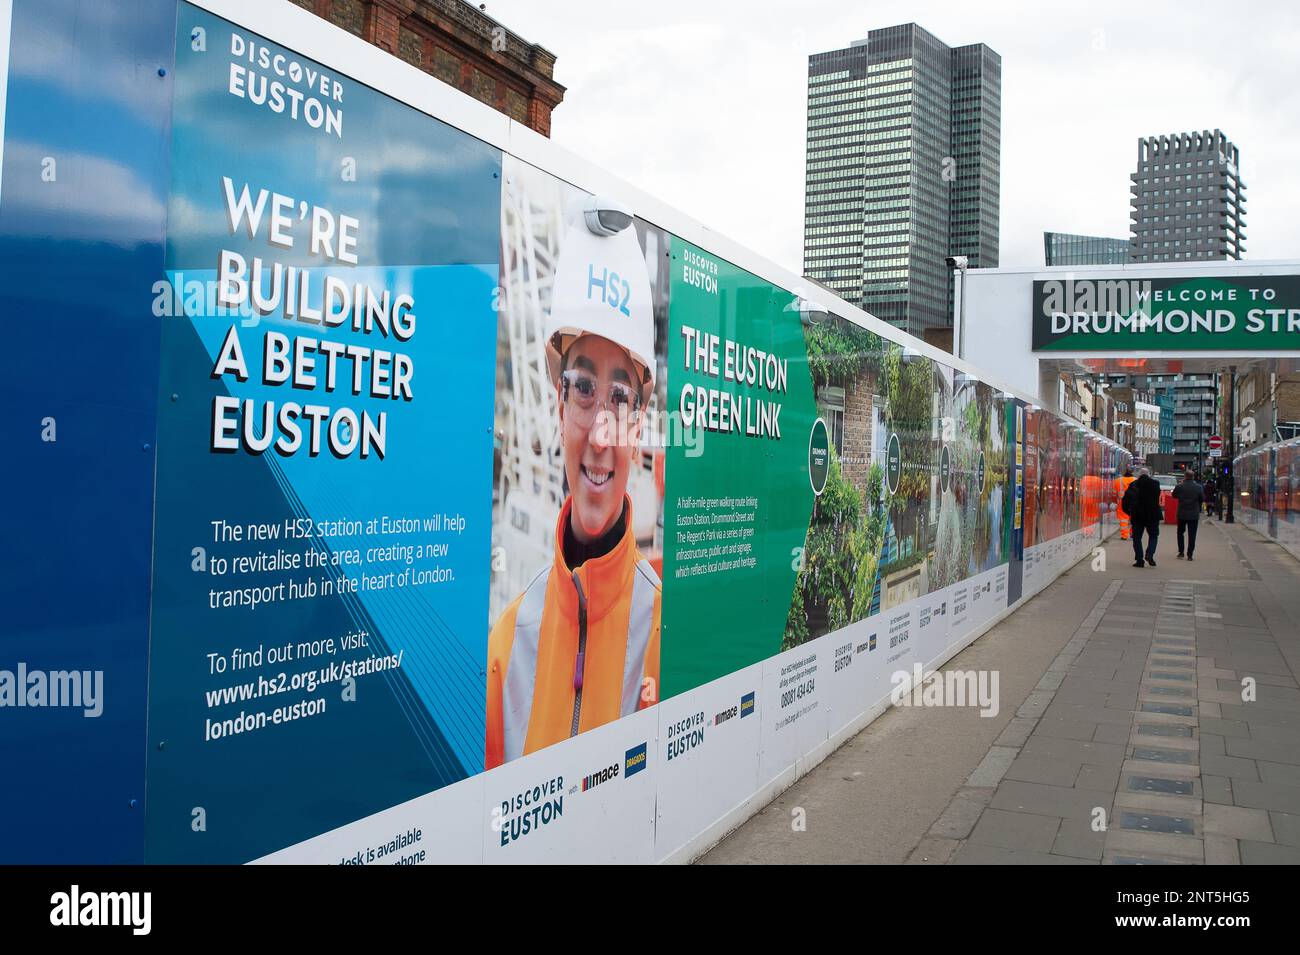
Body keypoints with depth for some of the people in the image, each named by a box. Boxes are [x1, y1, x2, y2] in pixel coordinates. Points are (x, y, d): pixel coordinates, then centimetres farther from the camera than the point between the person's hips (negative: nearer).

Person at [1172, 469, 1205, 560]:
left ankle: (1181, 552, 15)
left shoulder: (1179, 487, -10)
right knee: (1192, 535, 4)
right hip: (1194, 514, 0)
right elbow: (1202, 499, 2)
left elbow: (1174, 495, 7)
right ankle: (1190, 554, 2)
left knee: (1180, 533, 17)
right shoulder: (1198, 487, -9)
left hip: (1182, 514, 0)